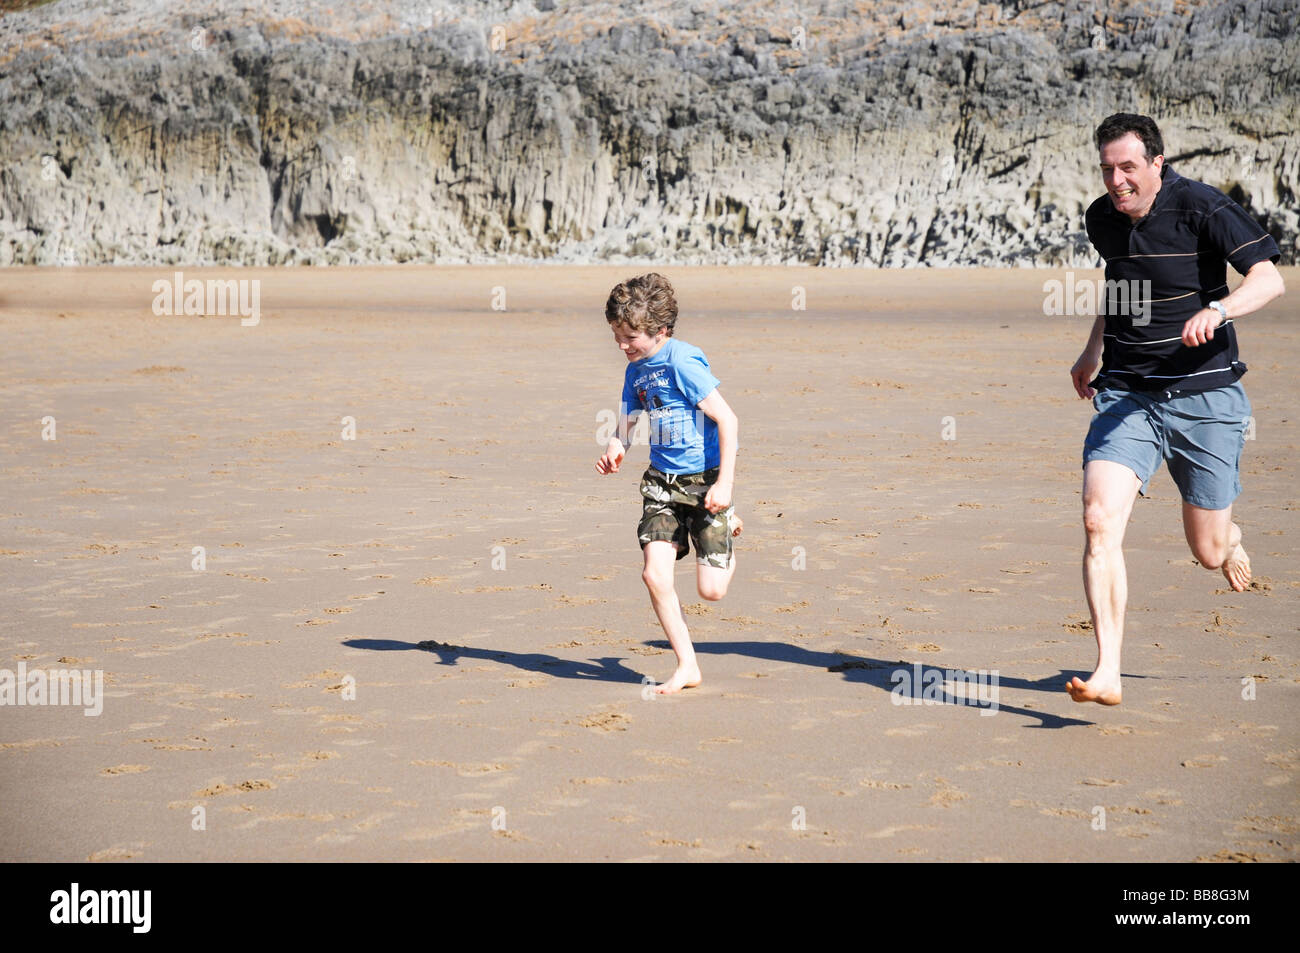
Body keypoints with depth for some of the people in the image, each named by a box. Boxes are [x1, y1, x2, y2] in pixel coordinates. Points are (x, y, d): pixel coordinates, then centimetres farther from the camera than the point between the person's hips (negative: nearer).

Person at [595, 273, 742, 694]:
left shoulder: (683, 361, -17)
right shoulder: (637, 370, 7)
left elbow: (728, 420, -18)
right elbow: (627, 423, 16)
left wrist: (725, 484, -20)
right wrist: (615, 448, -8)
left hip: (705, 479, -6)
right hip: (663, 481, 6)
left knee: (710, 589, -4)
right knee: (655, 573, -11)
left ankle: (728, 527, 31)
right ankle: (687, 667, 3)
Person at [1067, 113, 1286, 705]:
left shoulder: (1201, 208, -12)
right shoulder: (1101, 219, 5)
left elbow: (1269, 279, -20)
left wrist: (1216, 311, -37)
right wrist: (1094, 349, 27)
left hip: (1204, 395, -3)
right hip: (1125, 395, 3)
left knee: (1208, 553, 6)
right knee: (1100, 521, -20)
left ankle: (1230, 537, 47)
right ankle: (1108, 673, -20)